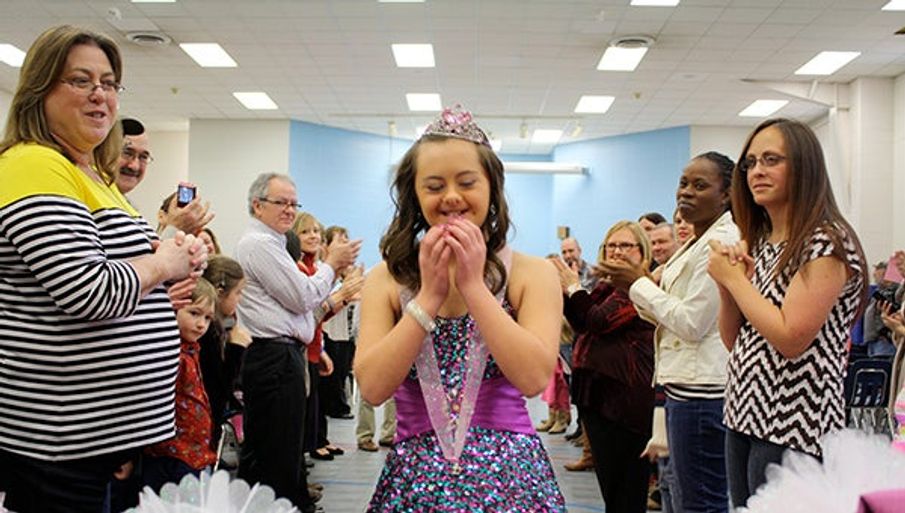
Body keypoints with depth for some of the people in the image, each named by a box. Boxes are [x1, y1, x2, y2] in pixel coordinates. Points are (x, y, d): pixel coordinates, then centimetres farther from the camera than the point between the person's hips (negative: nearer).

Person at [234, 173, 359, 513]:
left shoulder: (269, 243, 21)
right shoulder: (260, 244, -12)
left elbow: (296, 299, 20)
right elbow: (302, 298, -15)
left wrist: (333, 268, 11)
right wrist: (332, 263, -1)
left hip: (282, 356, 11)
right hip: (275, 357, -11)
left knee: (285, 449, 16)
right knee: (277, 454, -4)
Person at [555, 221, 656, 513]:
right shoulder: (608, 285, 13)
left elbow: (600, 320, -23)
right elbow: (582, 326, 17)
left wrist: (574, 288, -8)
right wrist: (565, 292, 4)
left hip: (625, 393, -9)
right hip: (597, 390, 9)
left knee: (624, 483, 2)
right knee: (607, 475, 18)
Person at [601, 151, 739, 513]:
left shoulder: (721, 240, -15)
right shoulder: (699, 241, 17)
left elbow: (693, 322, -19)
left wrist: (639, 283, -10)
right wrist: (635, 287, 4)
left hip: (702, 390, -11)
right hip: (687, 385, 11)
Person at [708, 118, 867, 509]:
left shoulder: (827, 242, -13)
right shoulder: (758, 244, 11)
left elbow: (791, 339, -22)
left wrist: (734, 278, -12)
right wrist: (727, 284, -5)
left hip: (792, 430, -8)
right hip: (745, 417, 8)